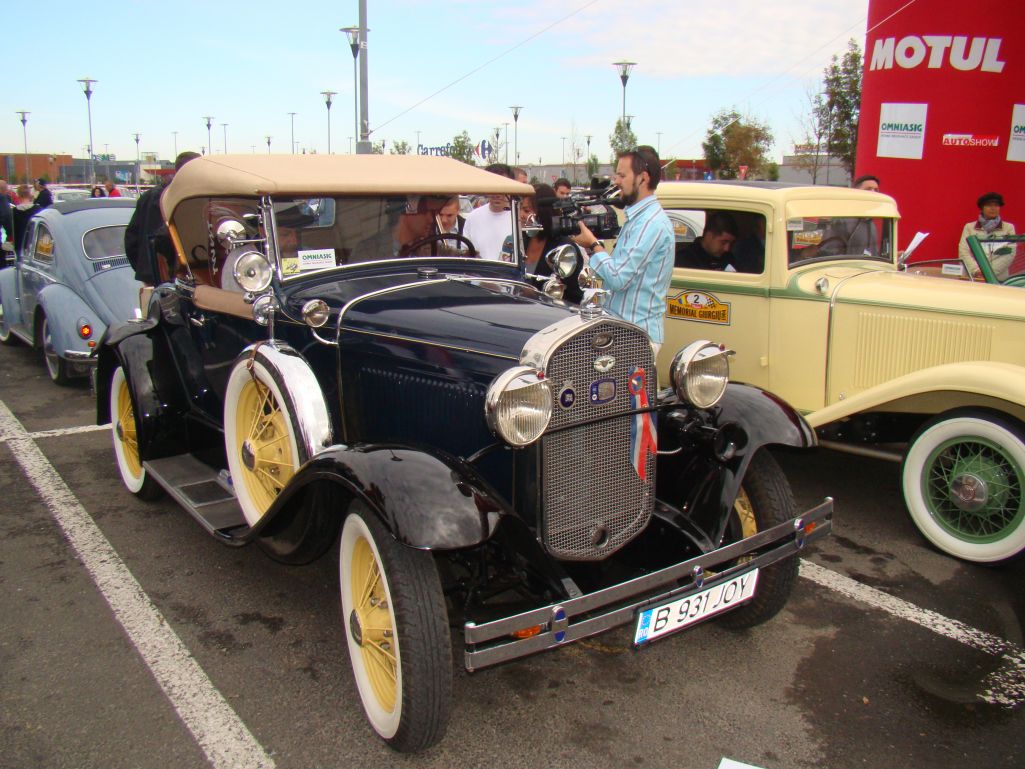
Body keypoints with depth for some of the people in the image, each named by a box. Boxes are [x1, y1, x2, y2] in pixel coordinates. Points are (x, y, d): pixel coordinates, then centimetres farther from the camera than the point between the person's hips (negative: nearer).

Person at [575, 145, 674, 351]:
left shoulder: (651, 223, -17)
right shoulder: (638, 216, 17)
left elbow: (618, 278, -22)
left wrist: (594, 245, -9)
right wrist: (596, 245, 4)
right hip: (625, 329, 10)